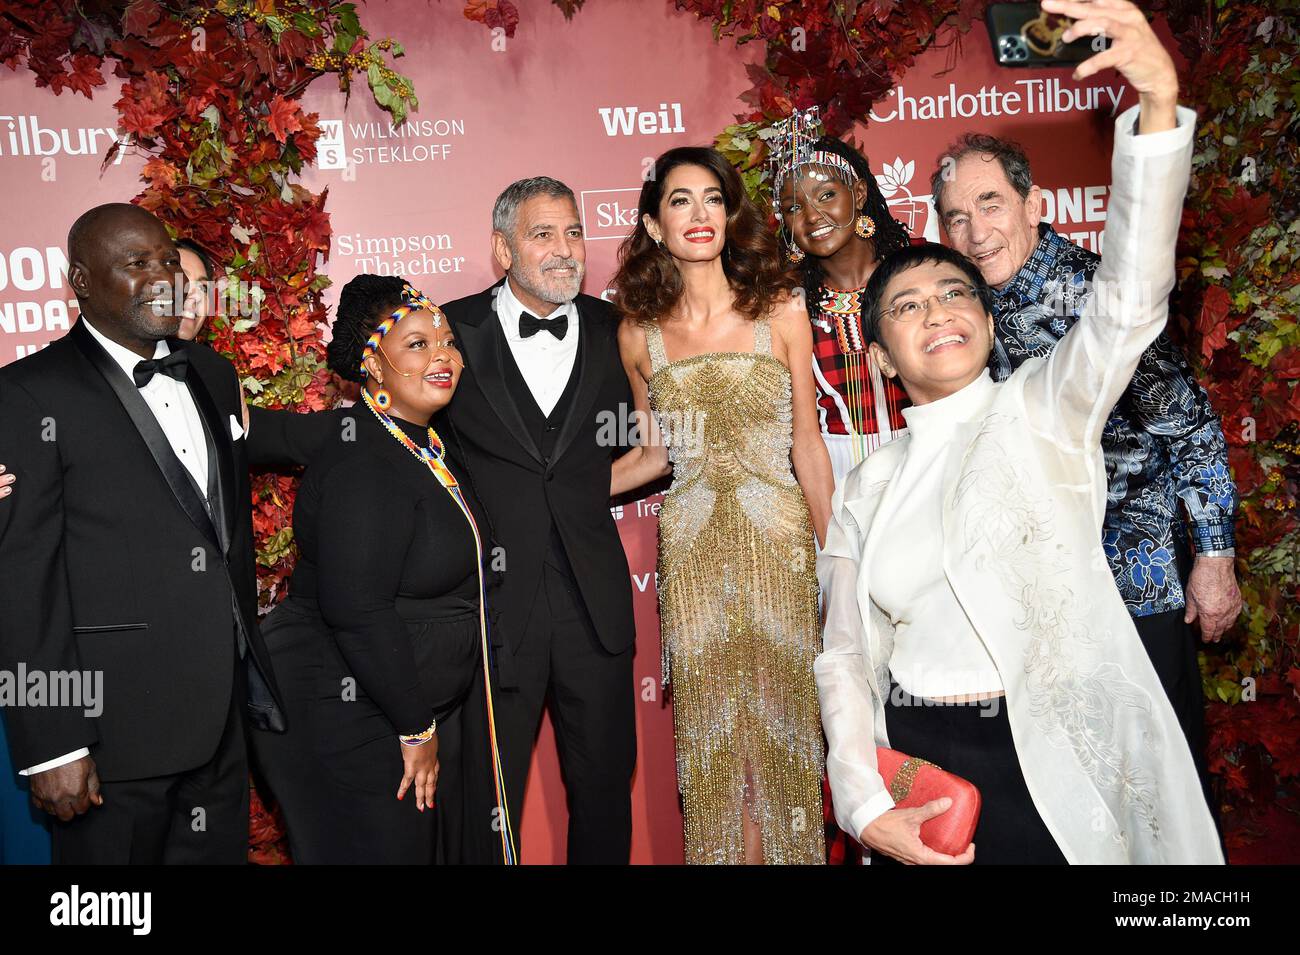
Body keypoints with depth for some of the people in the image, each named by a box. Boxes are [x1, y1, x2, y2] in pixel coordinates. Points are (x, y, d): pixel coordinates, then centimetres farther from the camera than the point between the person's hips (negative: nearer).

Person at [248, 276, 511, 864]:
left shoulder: (424, 443, 6)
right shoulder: (361, 466, -24)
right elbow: (358, 611, -28)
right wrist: (416, 727, -19)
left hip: (417, 702, 9)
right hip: (350, 721, -9)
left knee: (441, 844, 20)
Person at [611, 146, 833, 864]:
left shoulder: (779, 310, -3)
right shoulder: (638, 333, 2)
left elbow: (807, 444, 0)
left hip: (776, 539, -1)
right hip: (691, 547, 1)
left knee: (777, 720, 6)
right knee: (710, 725, 9)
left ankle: (786, 852, 27)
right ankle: (723, 853, 28)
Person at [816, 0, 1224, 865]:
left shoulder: (1042, 411, 0)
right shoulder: (868, 488, 6)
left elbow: (1130, 302, -18)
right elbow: (846, 660, 6)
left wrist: (1158, 106, -30)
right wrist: (868, 810, -7)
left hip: (1069, 774, -2)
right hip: (920, 768, 3)